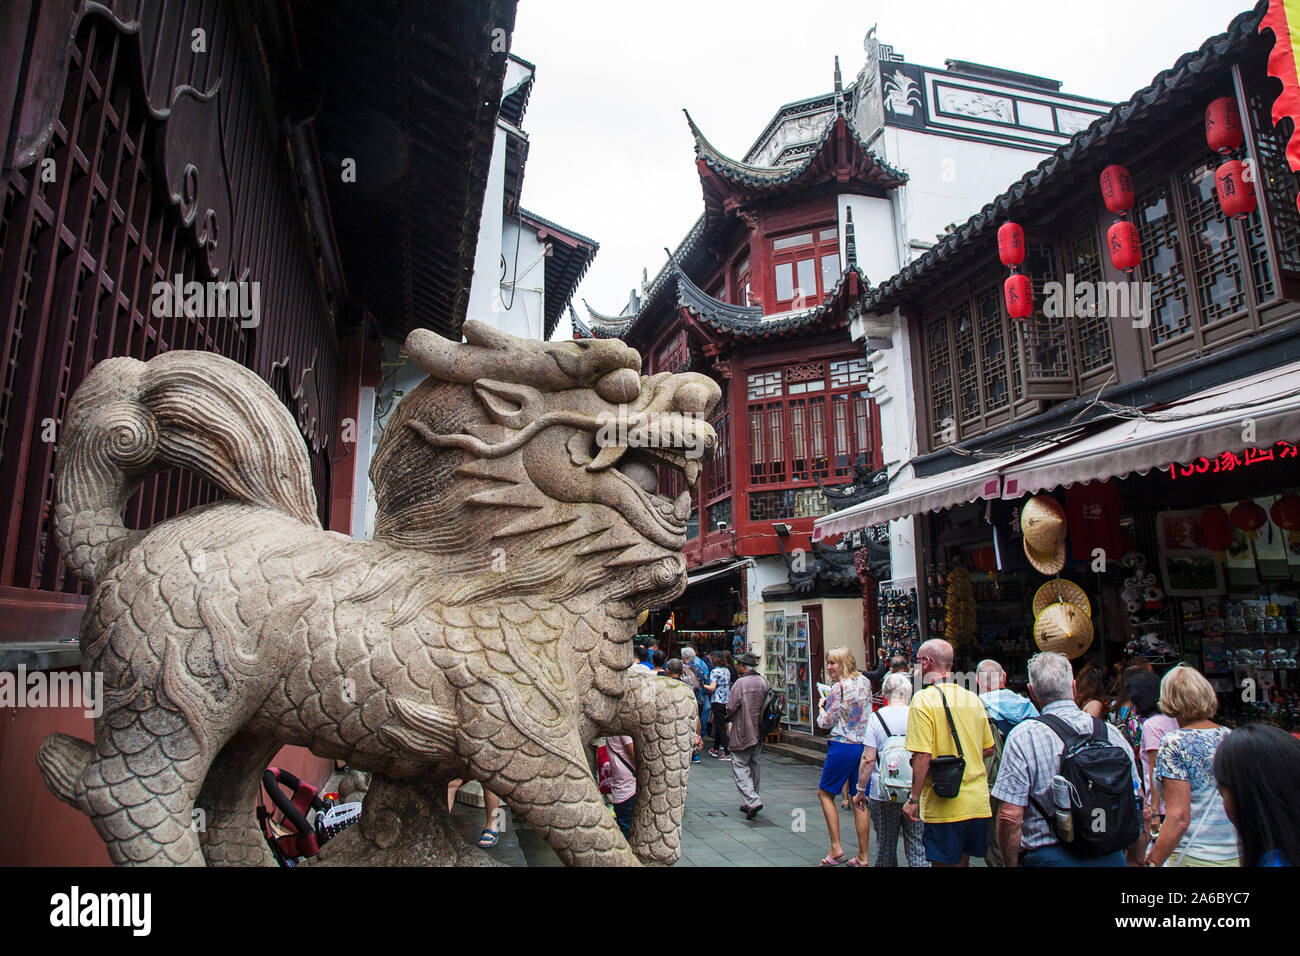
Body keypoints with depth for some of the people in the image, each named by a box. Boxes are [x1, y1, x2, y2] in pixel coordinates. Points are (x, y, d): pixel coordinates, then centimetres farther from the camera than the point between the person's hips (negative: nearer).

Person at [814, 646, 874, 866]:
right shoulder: (865, 682, 7)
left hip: (843, 746, -6)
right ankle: (863, 856, 13)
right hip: (865, 745, 7)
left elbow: (826, 722, -11)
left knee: (825, 793, 11)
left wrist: (821, 706, 7)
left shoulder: (839, 687, -15)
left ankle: (836, 848, 6)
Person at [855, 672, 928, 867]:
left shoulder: (876, 717, -5)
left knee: (885, 847, 11)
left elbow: (868, 759, -8)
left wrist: (861, 791, 1)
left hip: (883, 794, -1)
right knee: (917, 846, 6)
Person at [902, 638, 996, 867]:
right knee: (962, 860, 20)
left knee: (945, 863, 5)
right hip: (978, 803, 6)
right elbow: (988, 749, 14)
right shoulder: (973, 698, 6)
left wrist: (914, 799, -11)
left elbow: (922, 756, -19)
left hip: (945, 806, -6)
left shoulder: (924, 699, -14)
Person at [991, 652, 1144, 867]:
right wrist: (1136, 861, 21)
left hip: (1049, 857, -4)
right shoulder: (1112, 733, 0)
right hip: (1112, 857, 4)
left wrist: (1011, 865, -2)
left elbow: (1010, 816, -15)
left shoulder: (1023, 737, -12)